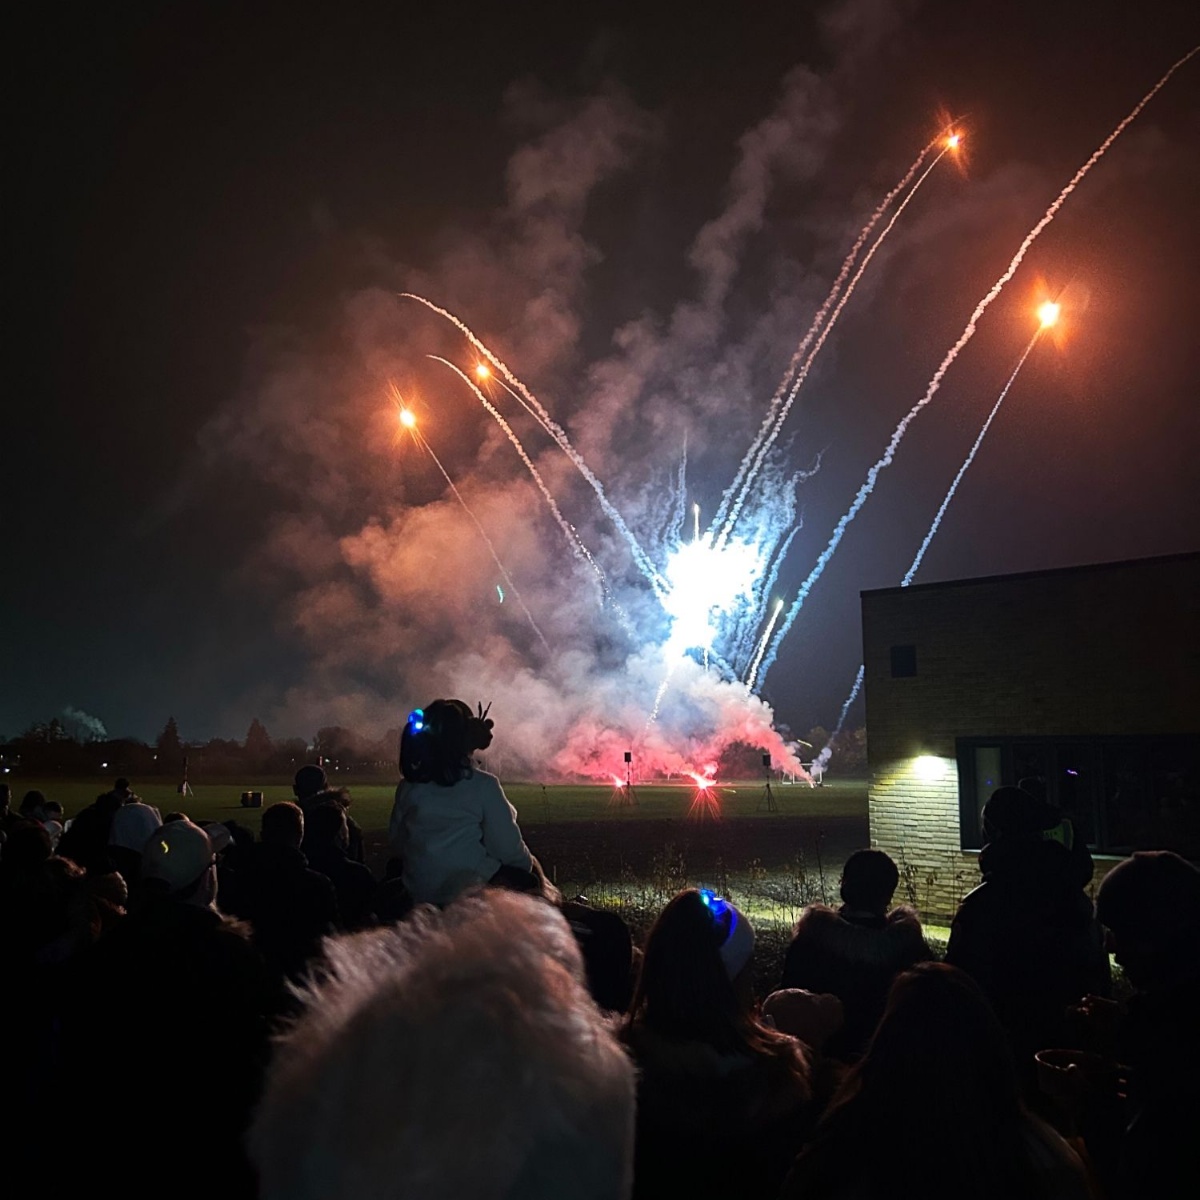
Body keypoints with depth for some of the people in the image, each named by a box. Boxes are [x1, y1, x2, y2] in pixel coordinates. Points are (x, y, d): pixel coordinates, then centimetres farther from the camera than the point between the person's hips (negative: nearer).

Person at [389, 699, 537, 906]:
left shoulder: (408, 786, 0)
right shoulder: (483, 785, -13)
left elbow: (397, 843, 10)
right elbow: (507, 849, -10)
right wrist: (527, 864, 11)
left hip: (417, 894, 3)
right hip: (472, 891, -3)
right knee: (528, 879, 19)